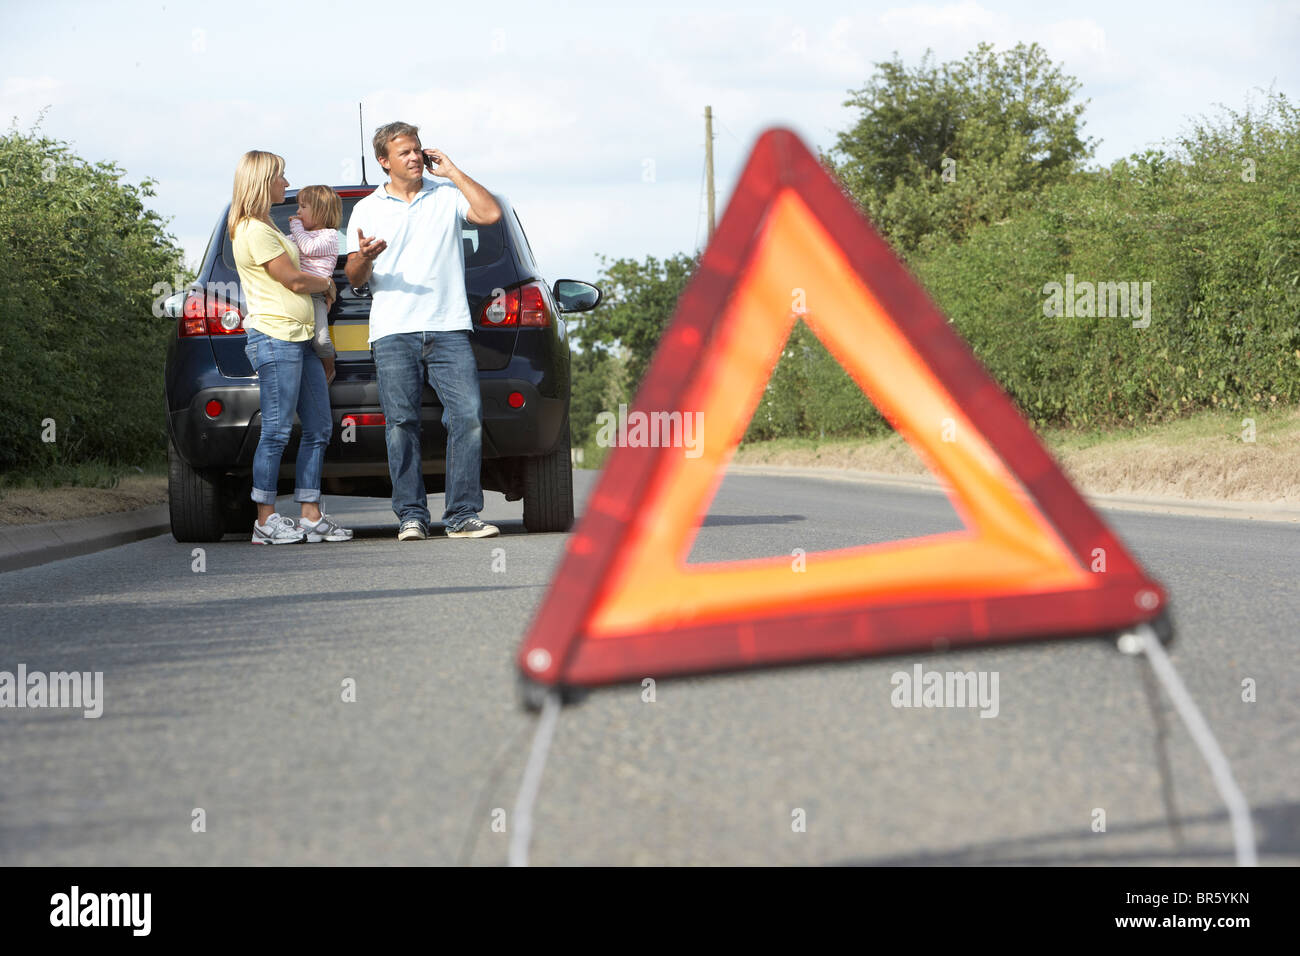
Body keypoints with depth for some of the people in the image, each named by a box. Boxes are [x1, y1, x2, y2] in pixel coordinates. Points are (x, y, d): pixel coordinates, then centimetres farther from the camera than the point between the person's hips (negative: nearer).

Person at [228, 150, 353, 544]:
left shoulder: (265, 227, 21)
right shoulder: (255, 231, -12)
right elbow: (294, 280, -11)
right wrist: (327, 284, 6)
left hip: (299, 339, 10)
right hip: (275, 338, -10)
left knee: (319, 429, 7)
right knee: (276, 431, -8)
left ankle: (312, 516, 9)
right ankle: (266, 521, -4)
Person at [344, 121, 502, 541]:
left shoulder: (447, 196, 12)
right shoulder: (366, 210, 12)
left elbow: (491, 213, -5)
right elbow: (355, 279, 11)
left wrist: (453, 172, 0)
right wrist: (365, 258, -13)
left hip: (449, 329, 0)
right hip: (393, 333, 0)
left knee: (468, 416, -9)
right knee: (401, 424, -5)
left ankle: (463, 515, -6)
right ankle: (411, 516, 1)